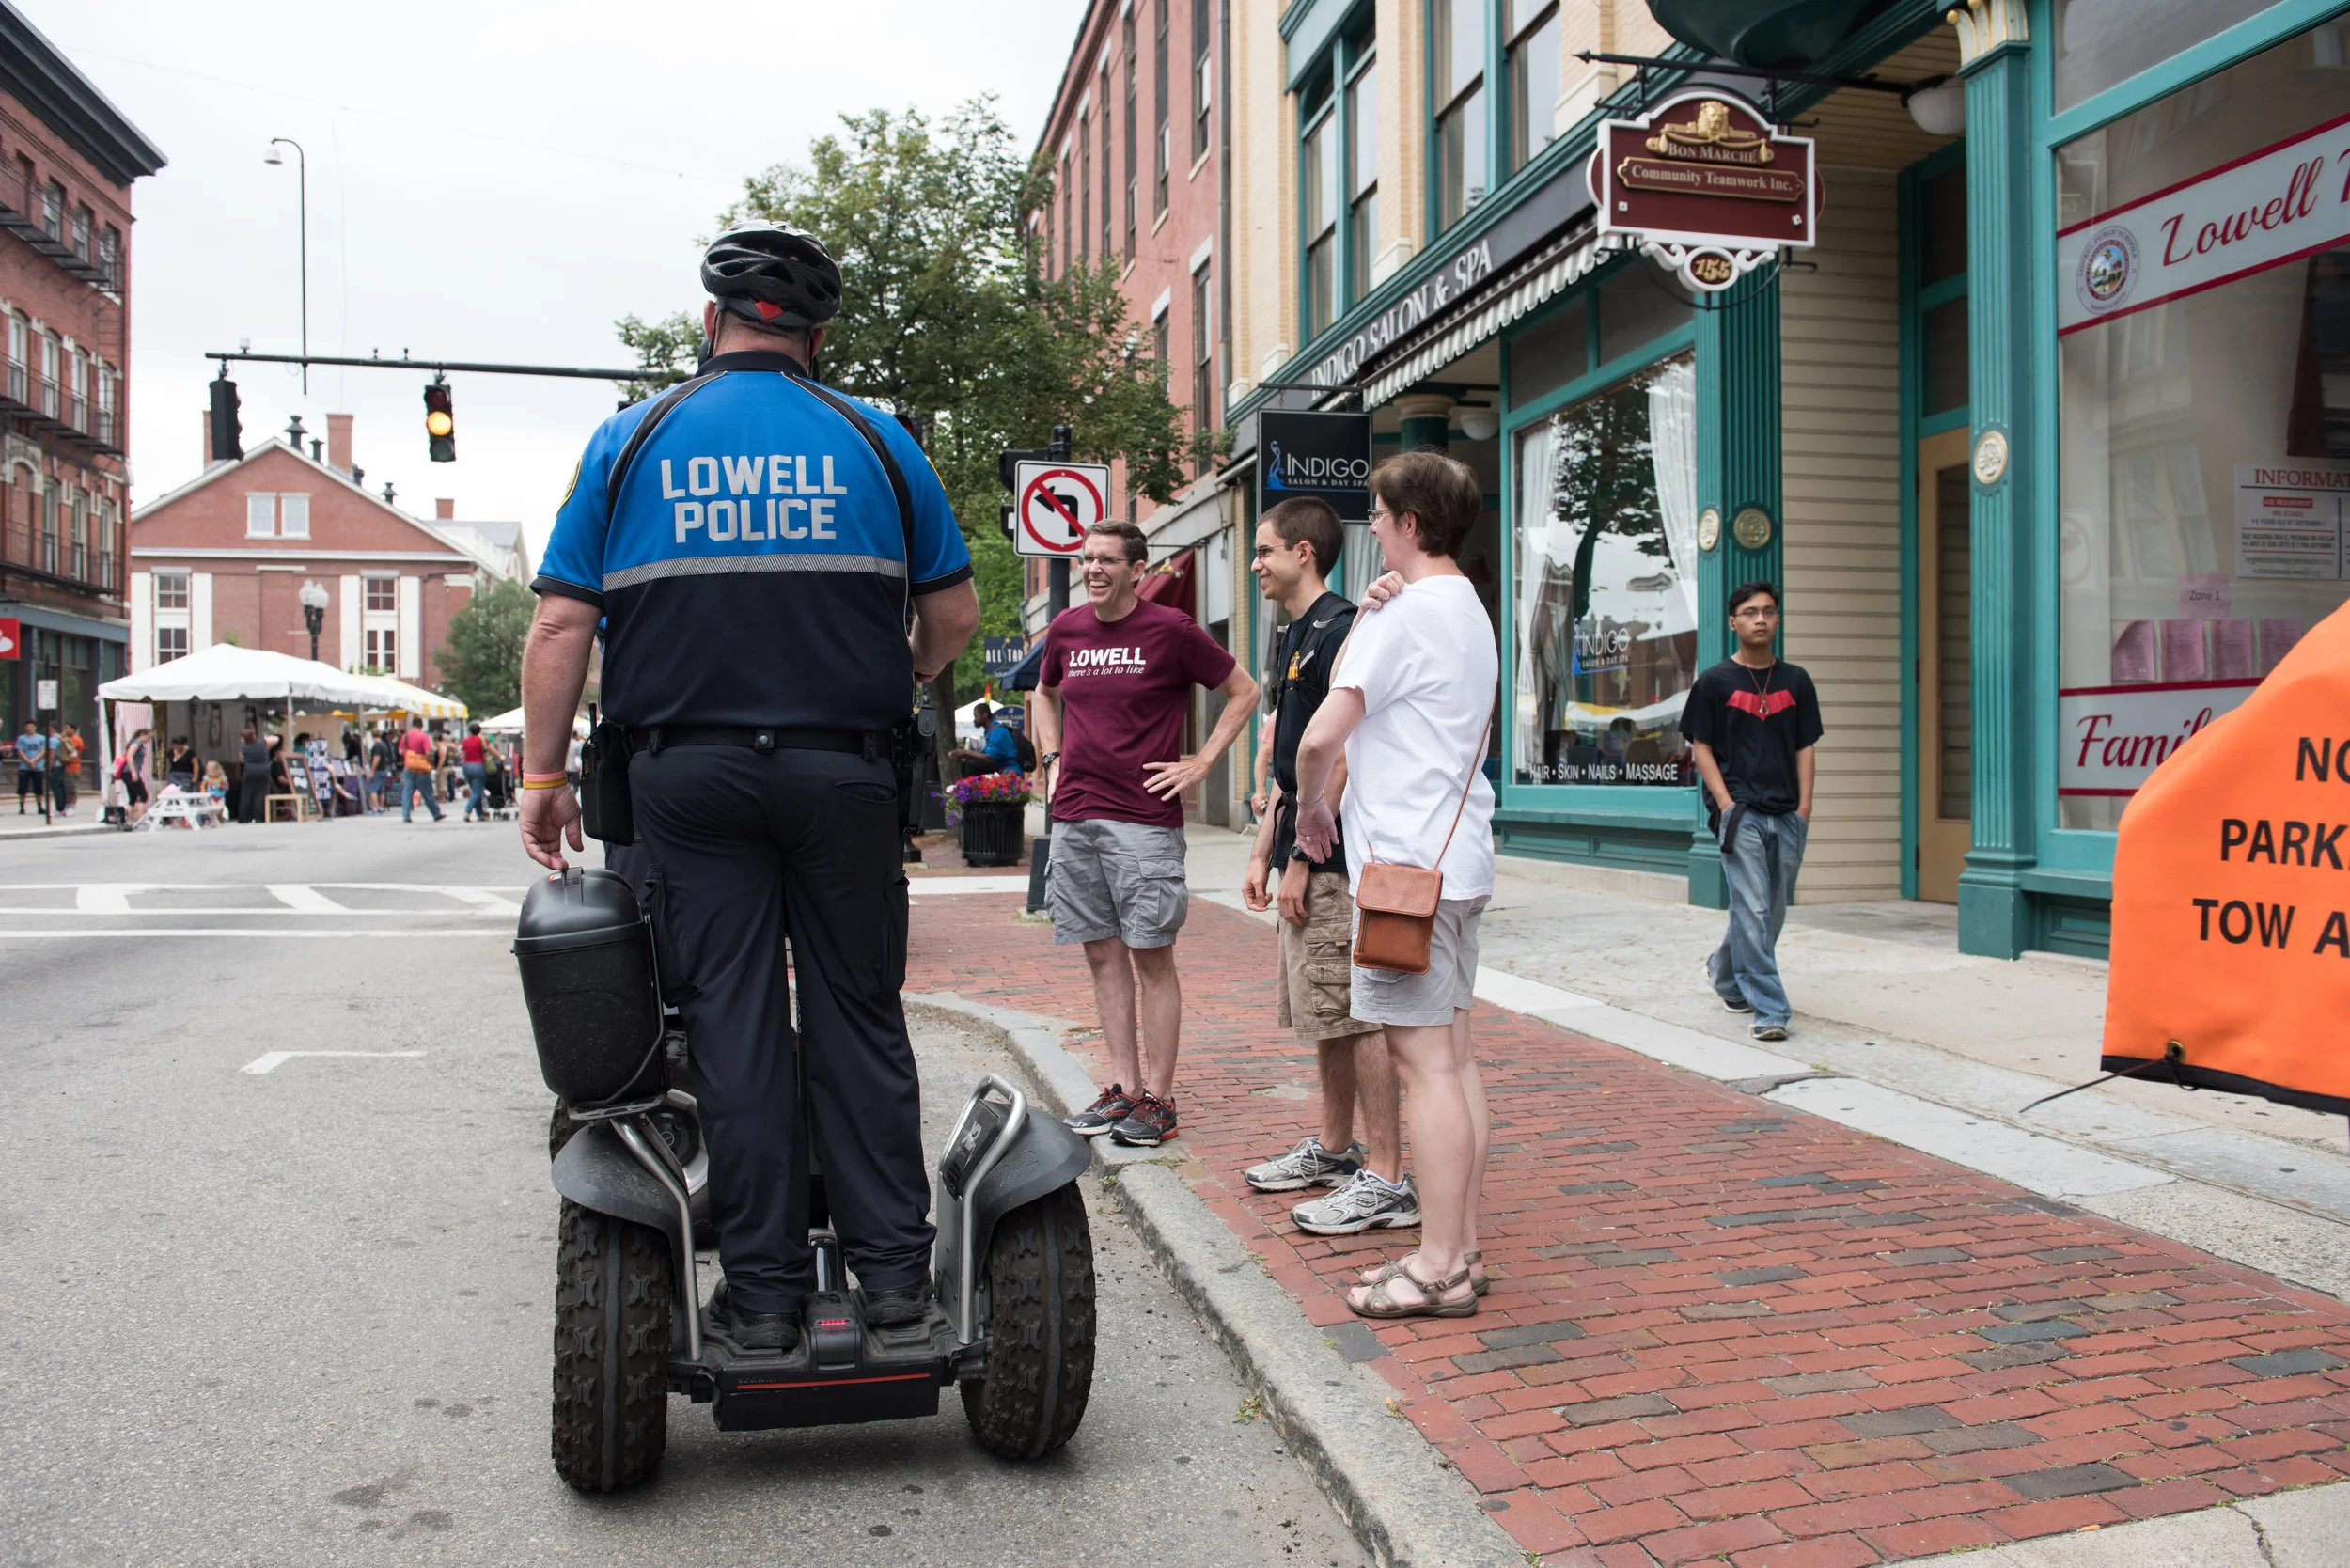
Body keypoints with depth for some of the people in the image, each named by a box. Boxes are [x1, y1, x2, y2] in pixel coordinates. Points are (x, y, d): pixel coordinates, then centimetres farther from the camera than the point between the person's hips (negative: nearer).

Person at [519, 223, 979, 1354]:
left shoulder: (630, 442, 5)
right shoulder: (874, 441, 6)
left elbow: (562, 622, -1)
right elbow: (954, 611, 7)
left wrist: (544, 773, 5)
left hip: (690, 774, 0)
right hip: (840, 772, 1)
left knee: (731, 1025, 4)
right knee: (859, 1015, 8)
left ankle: (763, 1288, 9)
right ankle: (891, 1268, 13)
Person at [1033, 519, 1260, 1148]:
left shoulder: (1172, 630, -4)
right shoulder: (1066, 629, 10)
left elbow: (1244, 690, 3)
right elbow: (1045, 693, 29)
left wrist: (1202, 763, -4)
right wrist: (1053, 759, 15)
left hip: (1143, 821, -5)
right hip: (1072, 817, 5)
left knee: (1151, 956, -1)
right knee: (1103, 954, 8)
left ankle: (1157, 1099, 6)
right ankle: (1122, 1089, 17)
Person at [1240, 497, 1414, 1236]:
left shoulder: (1339, 630, -13)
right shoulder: (1295, 637, 18)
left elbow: (1340, 757, -19)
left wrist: (1301, 858, -18)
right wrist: (1264, 852, 19)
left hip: (1335, 855, -10)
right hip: (1309, 853, 10)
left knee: (1357, 1014, -7)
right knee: (1323, 1013, 17)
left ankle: (1387, 1178, 0)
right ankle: (1335, 1148, 30)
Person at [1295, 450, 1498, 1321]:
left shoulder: (1402, 616, -12)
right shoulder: (1471, 612, 18)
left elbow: (1319, 738, -17)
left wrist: (1310, 807, 0)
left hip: (1406, 862, -10)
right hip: (1458, 856, 10)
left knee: (1424, 1061, -7)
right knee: (1454, 1055, 11)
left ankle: (1439, 1267, -2)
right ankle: (1460, 1247, 17)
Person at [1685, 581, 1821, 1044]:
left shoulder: (1795, 681, 11)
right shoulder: (1714, 682, 1)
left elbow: (1804, 746, 12)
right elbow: (1702, 748, 1)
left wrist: (1804, 808, 2)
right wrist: (1727, 805, -9)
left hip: (1786, 814, 4)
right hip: (1739, 811, -4)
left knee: (1774, 912, 13)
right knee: (1753, 910, -11)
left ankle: (1724, 972, 37)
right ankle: (1769, 1011, -8)